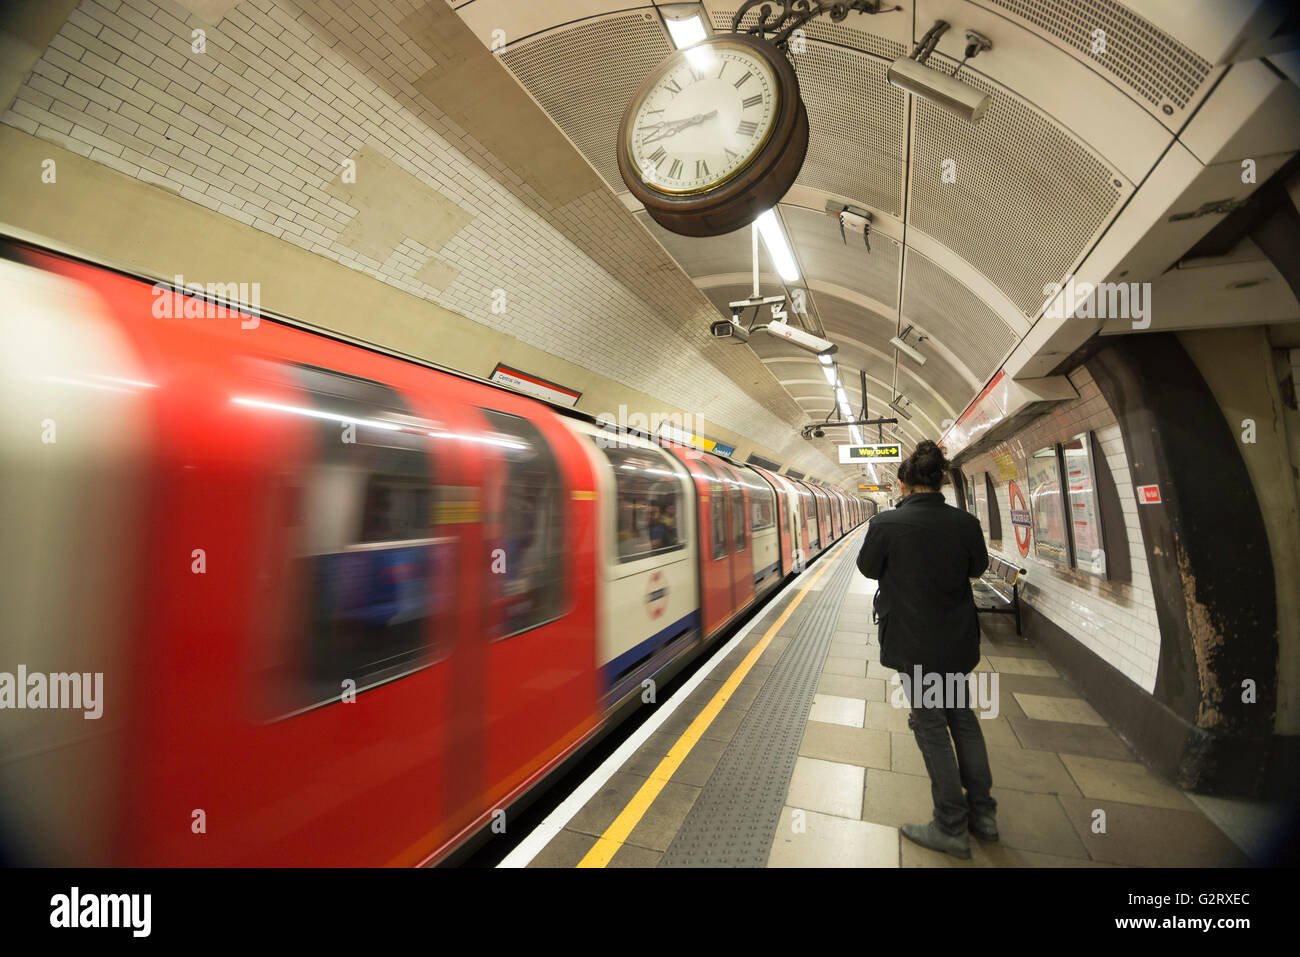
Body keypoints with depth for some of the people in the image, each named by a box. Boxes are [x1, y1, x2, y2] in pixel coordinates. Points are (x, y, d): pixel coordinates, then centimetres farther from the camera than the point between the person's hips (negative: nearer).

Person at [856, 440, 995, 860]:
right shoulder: (966, 522, -8)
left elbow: (868, 568, -5)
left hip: (913, 643, -4)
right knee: (962, 716, 22)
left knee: (930, 724, 10)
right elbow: (978, 566, 9)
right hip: (958, 640, 5)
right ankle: (983, 814, 35)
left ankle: (952, 828, 23)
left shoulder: (885, 524, -21)